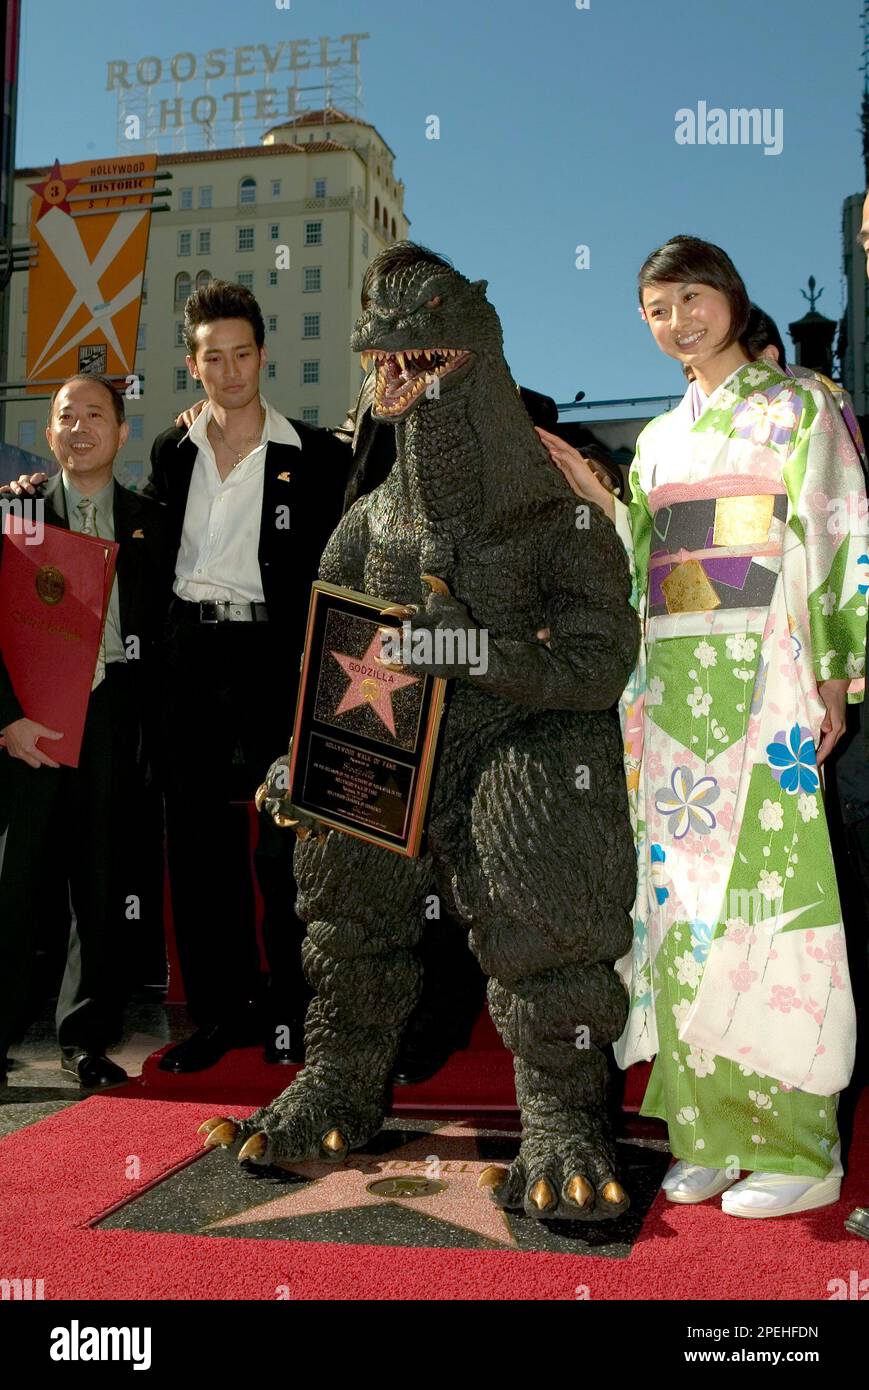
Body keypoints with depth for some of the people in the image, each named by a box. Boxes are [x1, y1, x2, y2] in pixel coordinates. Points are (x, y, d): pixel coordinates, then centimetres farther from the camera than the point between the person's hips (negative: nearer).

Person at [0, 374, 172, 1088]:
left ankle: (87, 1038, 19)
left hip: (113, 714, 2)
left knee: (104, 881, 7)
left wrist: (146, 720, -4)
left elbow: (161, 628, 7)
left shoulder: (150, 521, 12)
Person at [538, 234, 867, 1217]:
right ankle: (711, 1132, 14)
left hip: (762, 678, -5)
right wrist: (595, 499, 4)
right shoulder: (659, 438, 20)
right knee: (683, 895, 4)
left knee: (761, 886, -8)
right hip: (671, 685, 6)